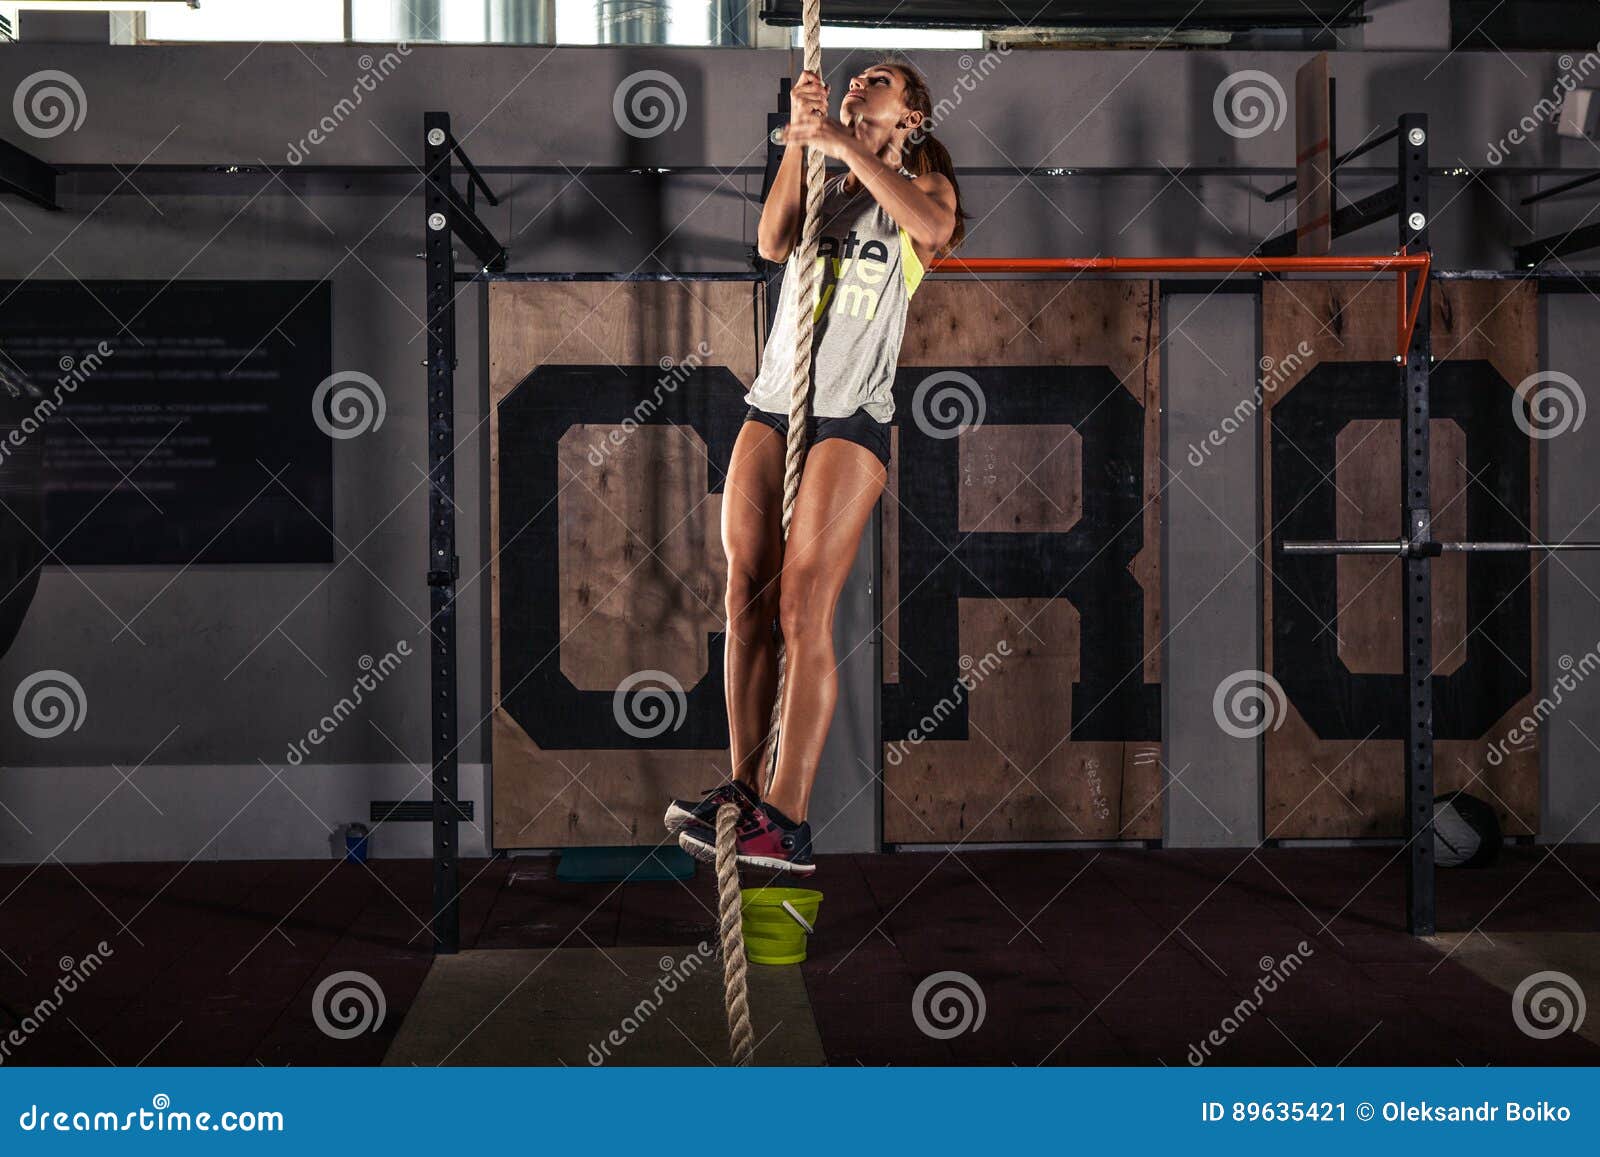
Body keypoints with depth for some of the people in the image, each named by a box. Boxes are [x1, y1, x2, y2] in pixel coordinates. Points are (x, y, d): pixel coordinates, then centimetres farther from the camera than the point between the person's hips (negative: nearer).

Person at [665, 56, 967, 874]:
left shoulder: (924, 184, 8)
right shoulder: (821, 186, 20)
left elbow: (934, 229, -18)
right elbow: (774, 242, -1)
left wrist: (846, 147, -15)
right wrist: (799, 139, -6)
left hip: (850, 418, -5)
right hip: (771, 406, 5)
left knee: (803, 608, -12)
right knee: (746, 597, -4)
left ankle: (788, 819, -14)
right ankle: (743, 785, -1)